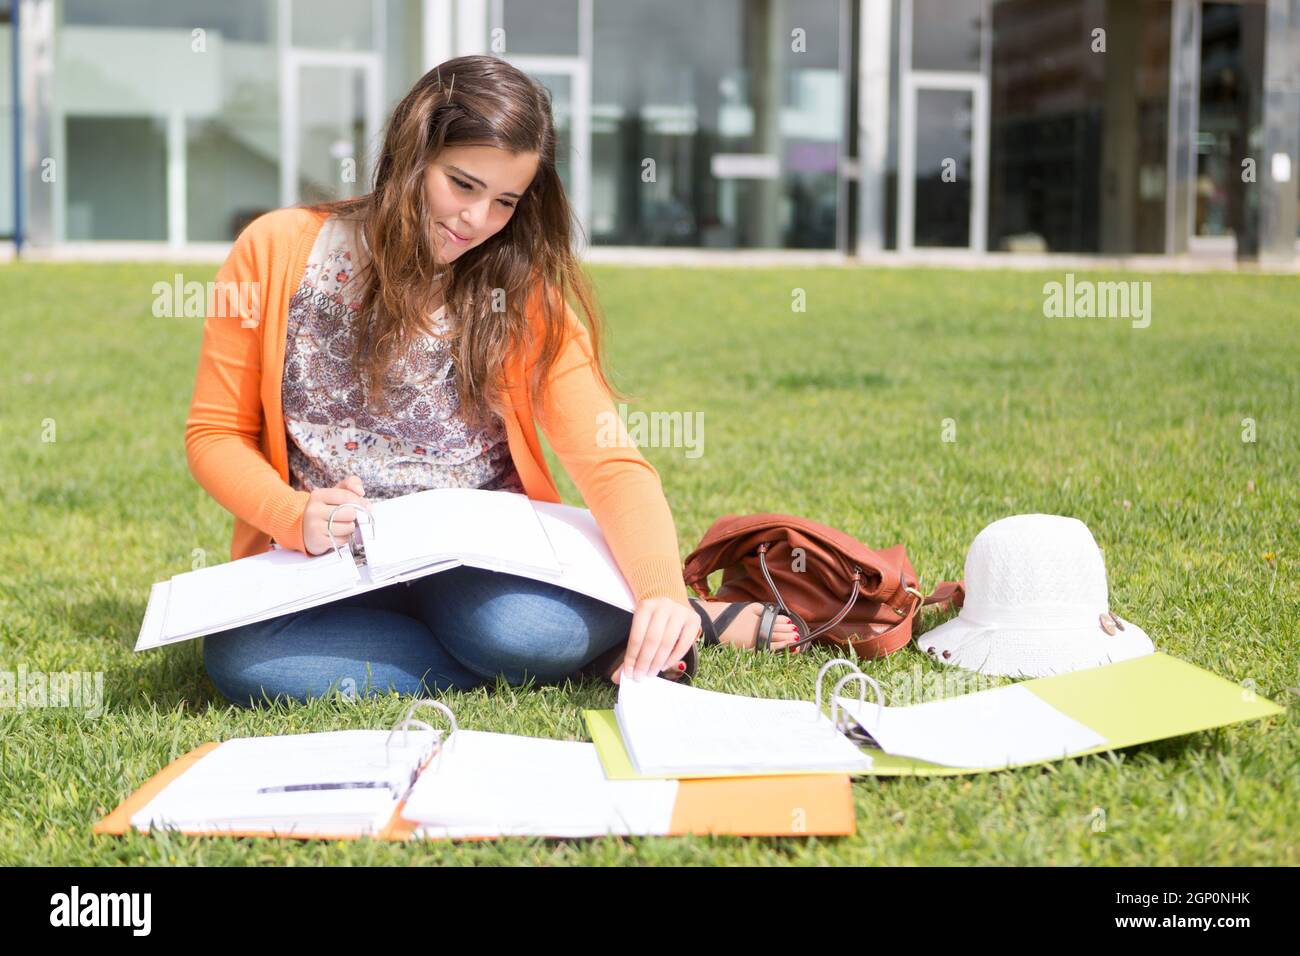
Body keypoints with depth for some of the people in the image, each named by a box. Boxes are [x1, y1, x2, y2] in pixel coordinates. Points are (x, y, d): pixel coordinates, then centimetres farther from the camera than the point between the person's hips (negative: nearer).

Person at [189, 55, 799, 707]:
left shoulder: (523, 294, -2)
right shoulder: (278, 252, -2)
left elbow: (611, 463, -11)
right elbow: (216, 434, 4)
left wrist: (662, 591, -30)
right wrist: (296, 517, -17)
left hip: (489, 558, -2)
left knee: (522, 626, -38)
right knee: (239, 659, -33)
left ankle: (684, 620, -5)